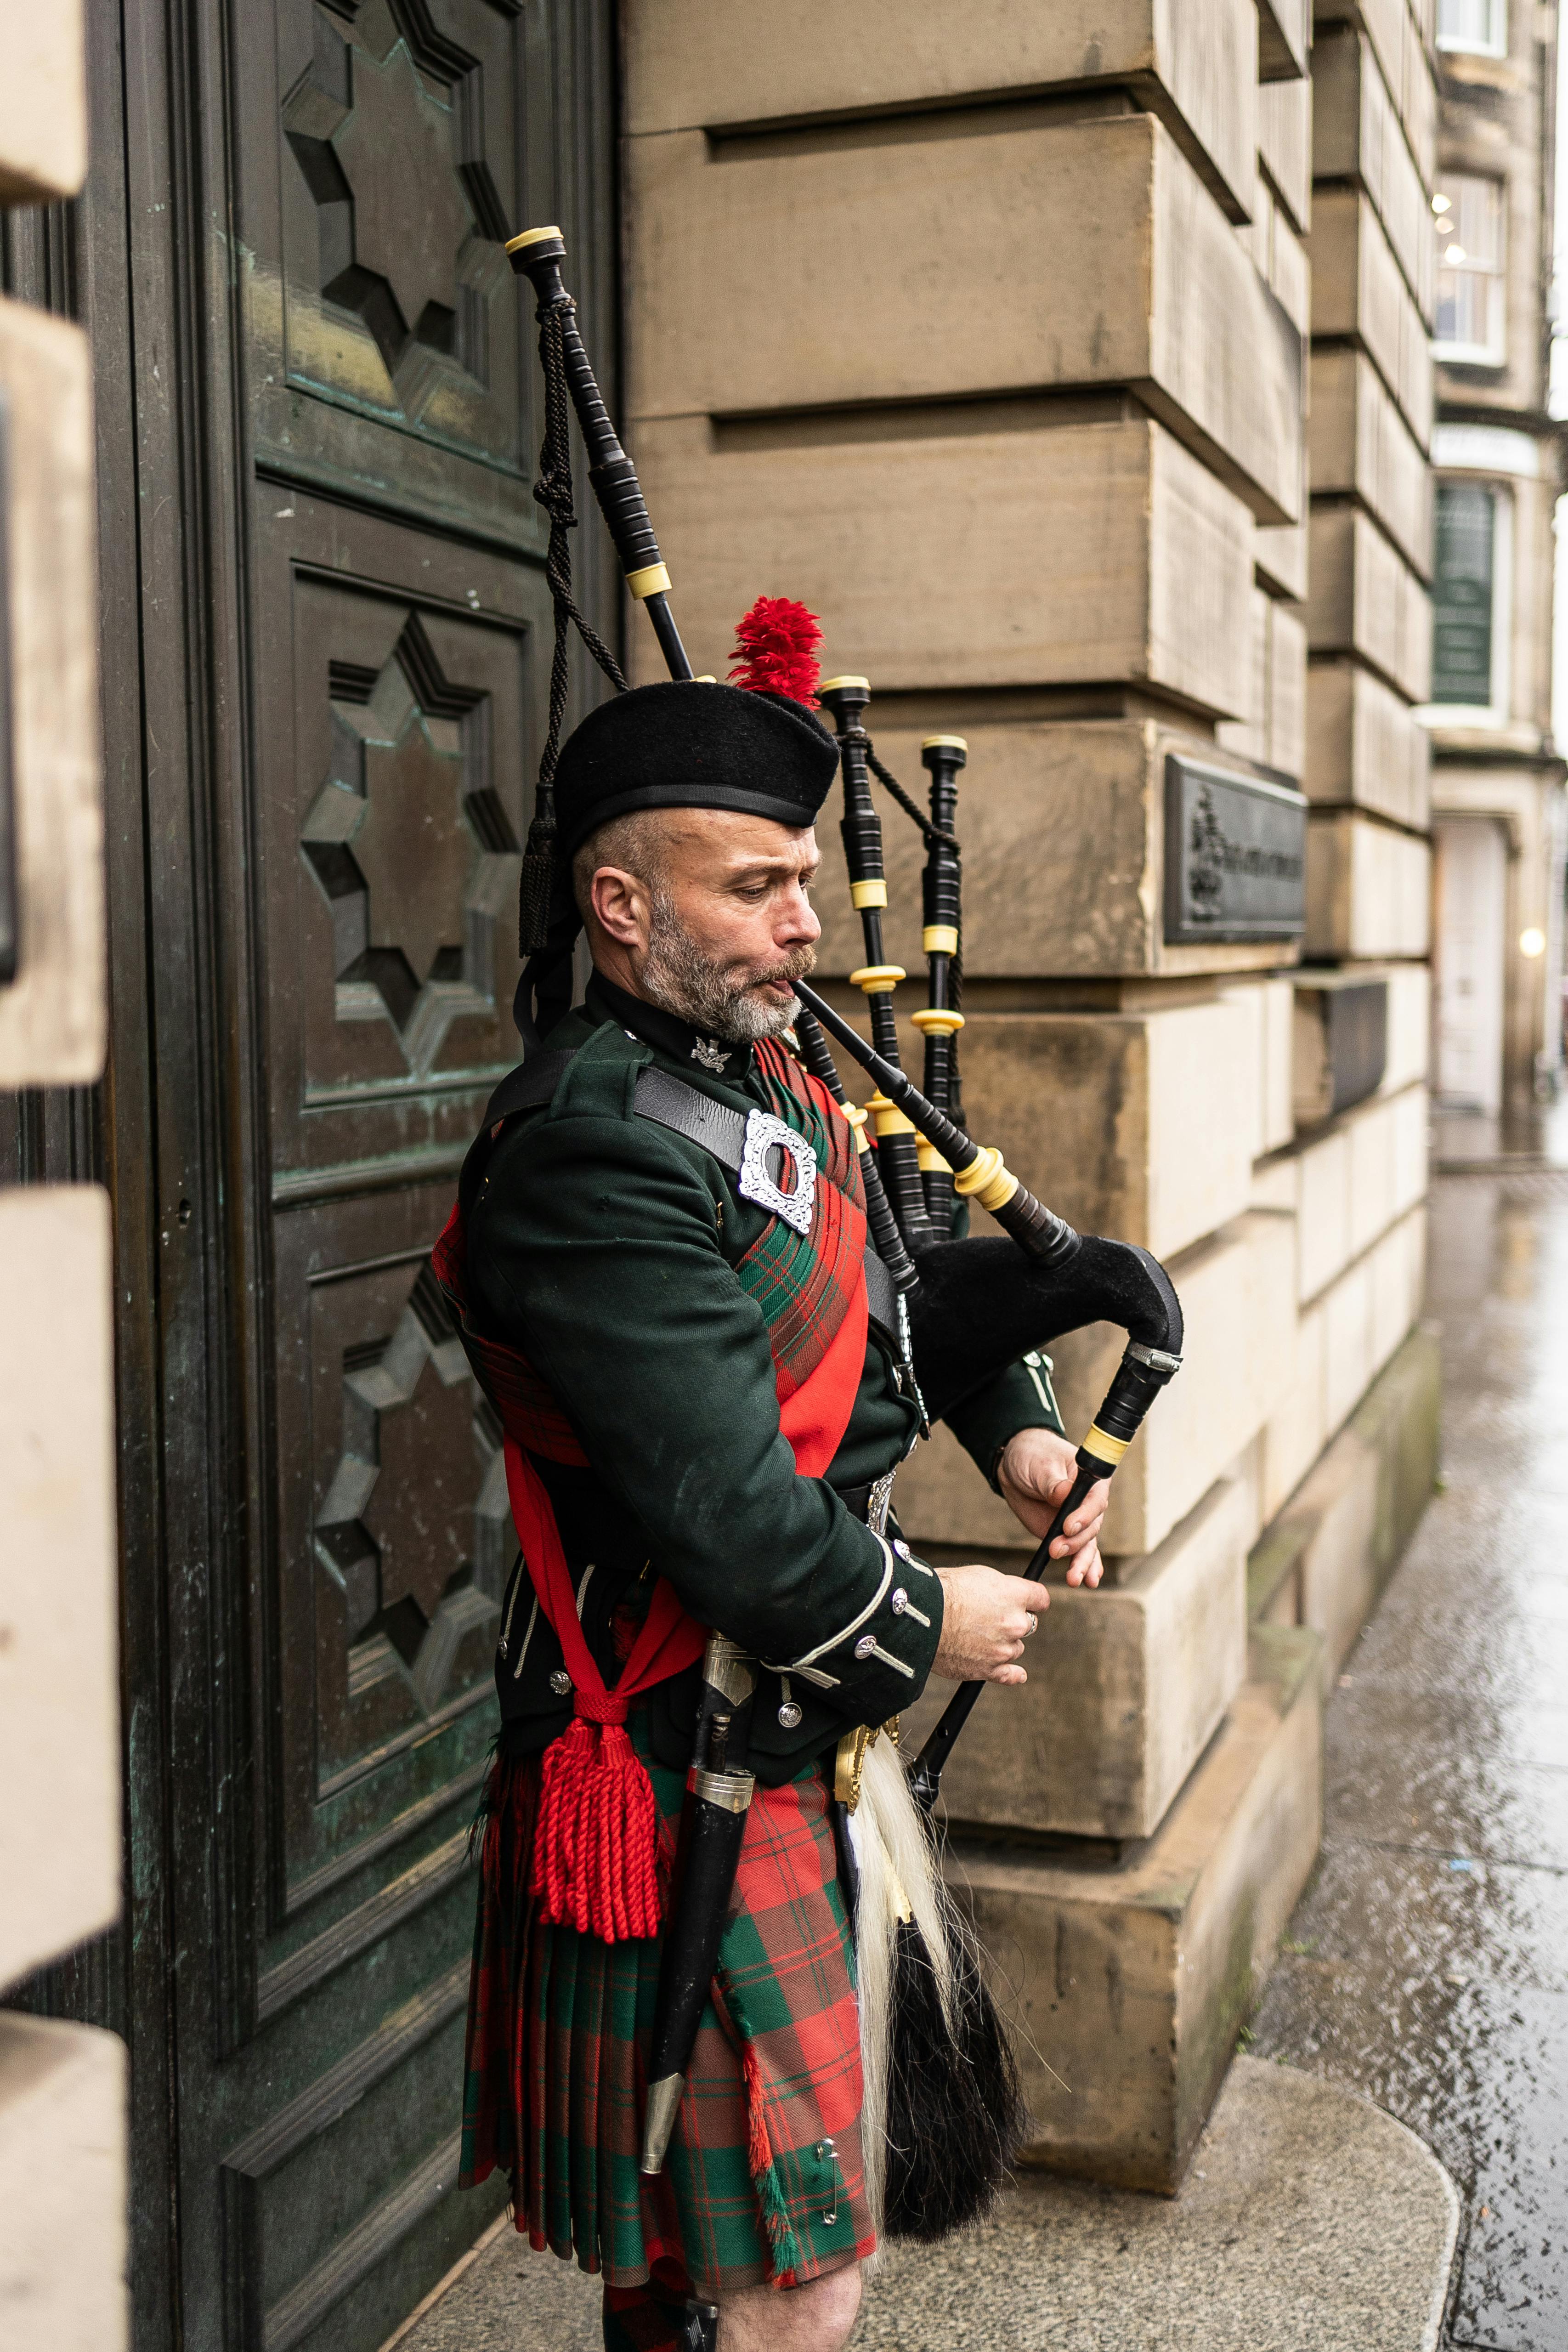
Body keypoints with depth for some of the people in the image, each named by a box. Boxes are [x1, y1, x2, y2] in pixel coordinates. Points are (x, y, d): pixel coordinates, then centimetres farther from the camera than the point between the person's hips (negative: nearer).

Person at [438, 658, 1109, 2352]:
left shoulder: (755, 1072, 5)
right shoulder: (594, 1152, -25)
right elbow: (734, 1520, -28)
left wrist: (1017, 1428, 5)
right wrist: (924, 1626, -12)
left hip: (786, 1714, 10)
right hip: (683, 1763, -9)